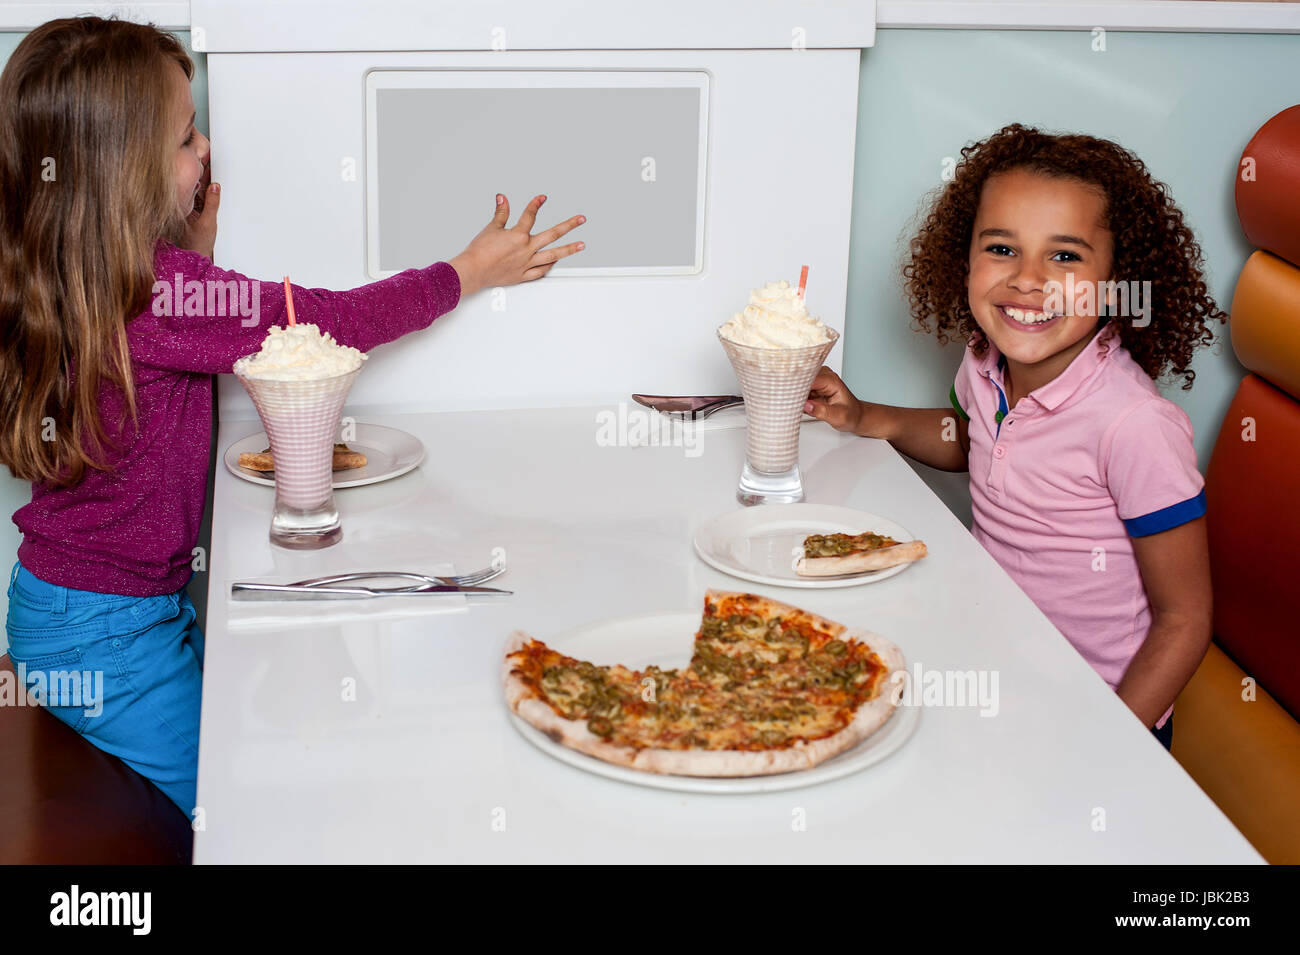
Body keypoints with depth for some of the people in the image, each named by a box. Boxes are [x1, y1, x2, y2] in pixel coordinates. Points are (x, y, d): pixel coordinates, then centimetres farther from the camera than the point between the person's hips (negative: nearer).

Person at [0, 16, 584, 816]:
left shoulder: (67, 285, 0)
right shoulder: (152, 289, -28)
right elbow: (329, 322, -18)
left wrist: (196, 250, 6)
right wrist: (468, 273, -5)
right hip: (109, 634, -9)